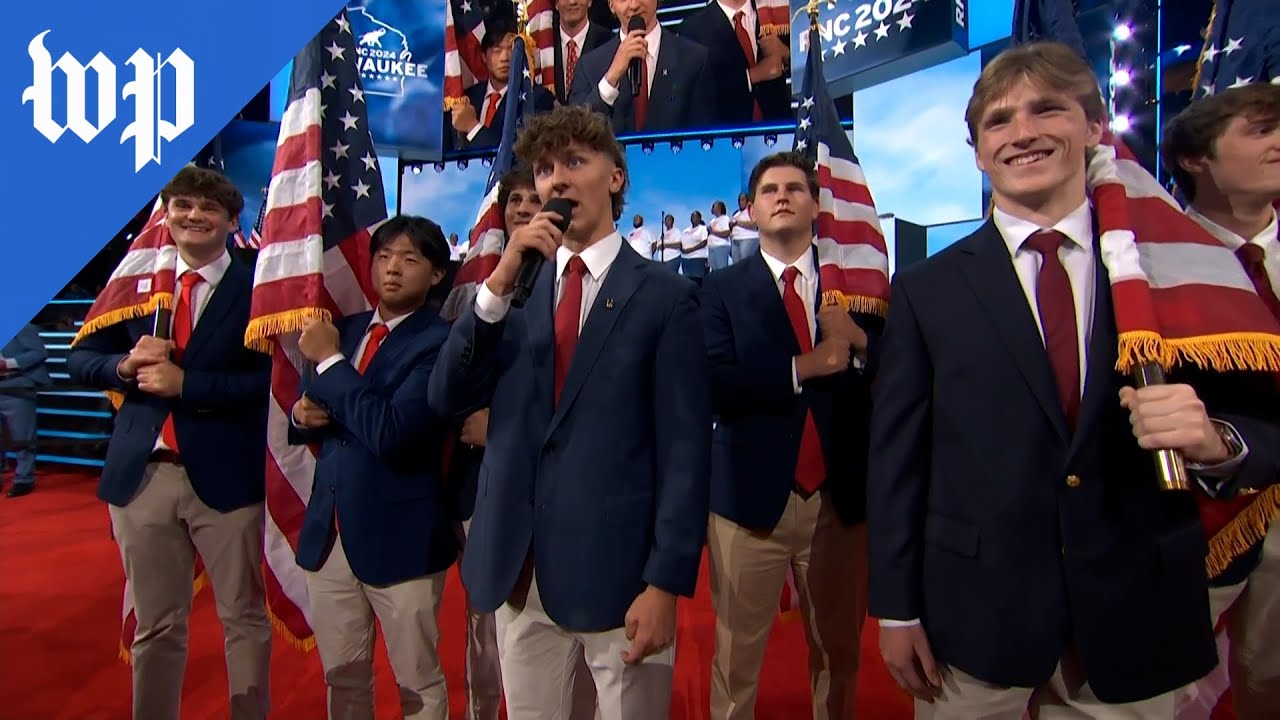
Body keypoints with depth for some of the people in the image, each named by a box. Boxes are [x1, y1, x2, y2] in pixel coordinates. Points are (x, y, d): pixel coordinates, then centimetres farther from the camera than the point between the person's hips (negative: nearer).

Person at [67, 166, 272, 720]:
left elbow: (271, 380, -13)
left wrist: (186, 383, -19)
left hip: (225, 474, -3)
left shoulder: (258, 286, -4)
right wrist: (126, 364, -10)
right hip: (141, 473, 4)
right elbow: (79, 361, 10)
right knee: (155, 626, 16)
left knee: (243, 617, 11)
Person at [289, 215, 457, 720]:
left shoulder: (439, 342, -13)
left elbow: (390, 432, -26)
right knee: (342, 677, 20)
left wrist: (329, 360, -17)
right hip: (327, 531, 6)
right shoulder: (344, 330, 8)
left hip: (400, 536, -5)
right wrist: (303, 414, -7)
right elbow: (305, 426, 16)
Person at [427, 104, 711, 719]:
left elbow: (684, 450, -8)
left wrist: (665, 583, -12)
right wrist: (498, 283, -11)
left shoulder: (663, 297, -4)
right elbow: (447, 400, 0)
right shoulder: (515, 290, 8)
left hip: (619, 570, -4)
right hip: (519, 571, 4)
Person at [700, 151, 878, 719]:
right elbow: (717, 385, -14)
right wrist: (806, 366, -16)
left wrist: (859, 339, -17)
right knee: (736, 659, 11)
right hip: (753, 496, -2)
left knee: (839, 654, 18)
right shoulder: (722, 289, 0)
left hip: (840, 498, 2)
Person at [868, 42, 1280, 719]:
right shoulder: (926, 289, -2)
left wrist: (1217, 440, -21)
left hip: (1140, 623, 2)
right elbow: (894, 457, -3)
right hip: (974, 622, -1)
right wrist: (896, 609, -4)